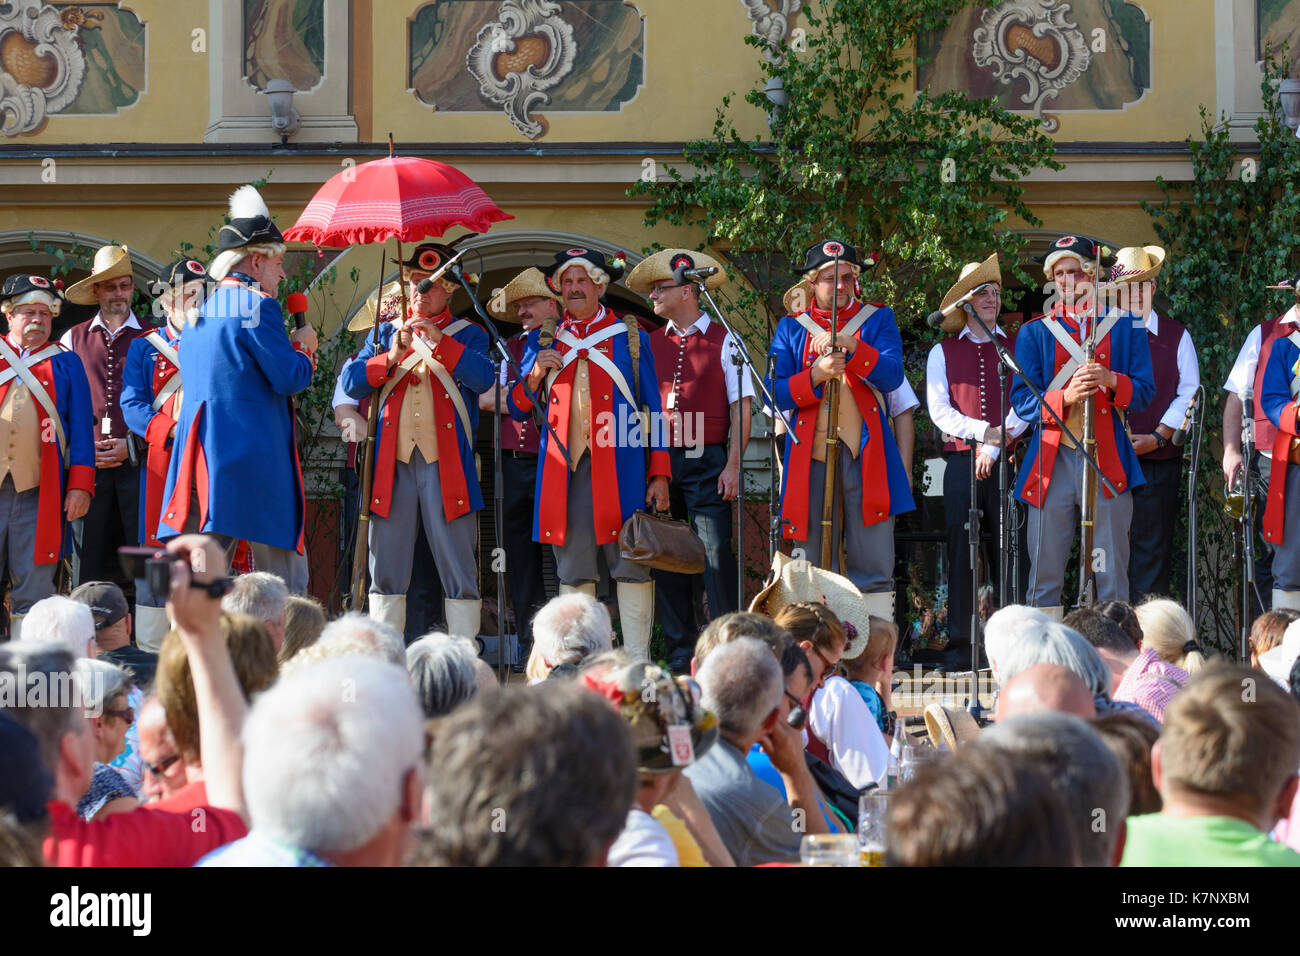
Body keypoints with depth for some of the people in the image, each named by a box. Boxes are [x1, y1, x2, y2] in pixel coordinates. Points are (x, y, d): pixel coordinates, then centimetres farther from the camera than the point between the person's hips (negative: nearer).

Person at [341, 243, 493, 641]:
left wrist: (438, 340, -18)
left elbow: (483, 378, -11)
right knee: (386, 569, 3)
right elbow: (351, 382, 5)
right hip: (392, 462, 3)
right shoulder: (385, 333, 17)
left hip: (445, 463, -3)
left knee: (458, 567, -3)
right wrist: (390, 357, -11)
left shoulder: (468, 335, 8)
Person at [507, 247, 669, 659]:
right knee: (573, 570, 2)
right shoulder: (543, 340, 15)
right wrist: (535, 376, -4)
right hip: (563, 466, 2)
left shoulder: (629, 336, 9)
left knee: (631, 562, -6)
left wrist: (659, 474, -1)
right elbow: (518, 409, 17)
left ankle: (637, 665, -3)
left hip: (619, 466, -2)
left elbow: (652, 408, 7)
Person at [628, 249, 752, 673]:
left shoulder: (723, 341, 2)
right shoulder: (651, 344, 13)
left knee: (716, 554, -9)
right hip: (660, 461, 4)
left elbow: (740, 406, -1)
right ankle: (680, 652, 10)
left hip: (708, 462, -4)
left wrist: (733, 465, -10)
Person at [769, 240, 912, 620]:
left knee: (874, 569, -5)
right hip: (811, 457, 1)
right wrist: (815, 376, -13)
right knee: (818, 569, 0)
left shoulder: (878, 320, 11)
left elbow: (892, 376, -4)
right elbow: (777, 393, 5)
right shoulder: (791, 328, 14)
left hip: (866, 457, -1)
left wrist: (852, 347, -19)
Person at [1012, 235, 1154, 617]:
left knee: (1111, 571, -1)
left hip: (1108, 459, 0)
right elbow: (1022, 400, 3)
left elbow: (1144, 391, 6)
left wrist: (1110, 380, -15)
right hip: (1053, 458, 0)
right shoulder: (1035, 332, 10)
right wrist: (1065, 395, -15)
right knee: (1045, 574, -1)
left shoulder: (1125, 326, 10)